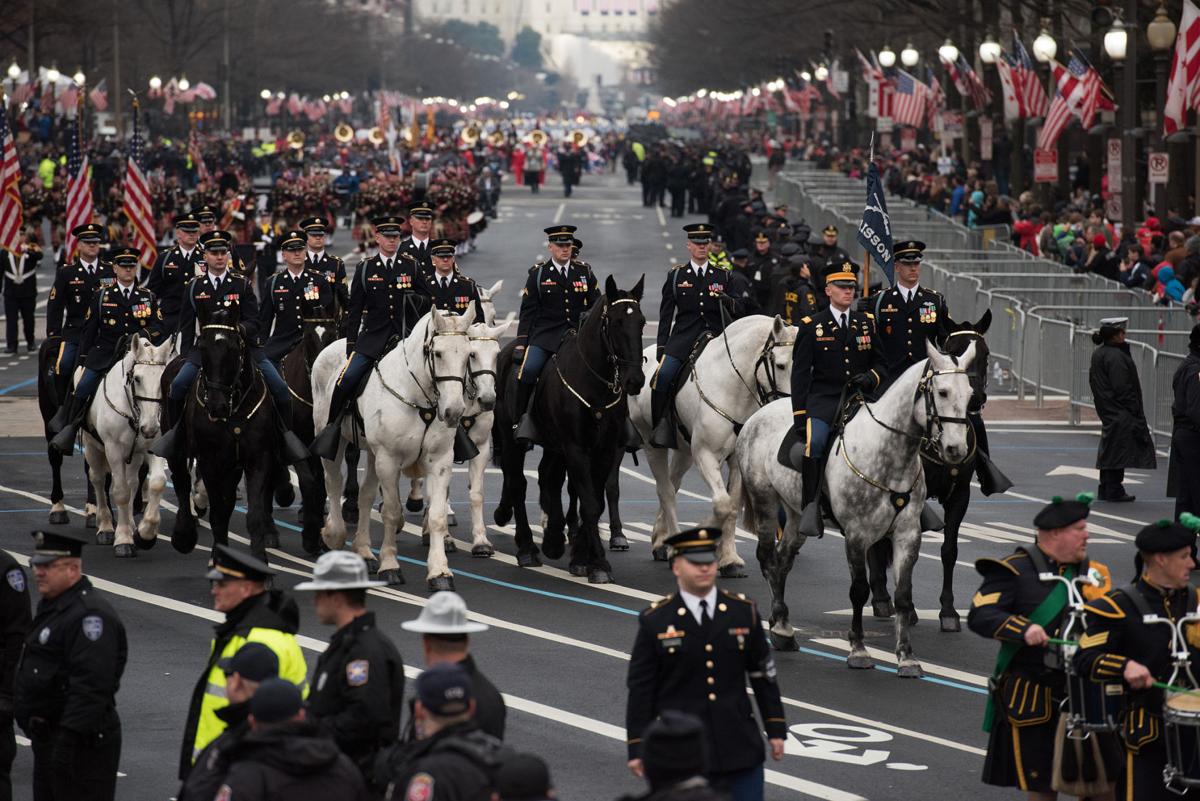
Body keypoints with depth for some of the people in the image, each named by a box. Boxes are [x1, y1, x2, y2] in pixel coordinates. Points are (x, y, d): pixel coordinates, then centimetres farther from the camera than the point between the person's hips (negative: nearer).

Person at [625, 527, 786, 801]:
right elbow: (640, 688, -1)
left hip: (739, 745, 2)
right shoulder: (655, 621, -3)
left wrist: (776, 729, 9)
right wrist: (638, 748, -3)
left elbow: (763, 675, 10)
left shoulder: (743, 612, 4)